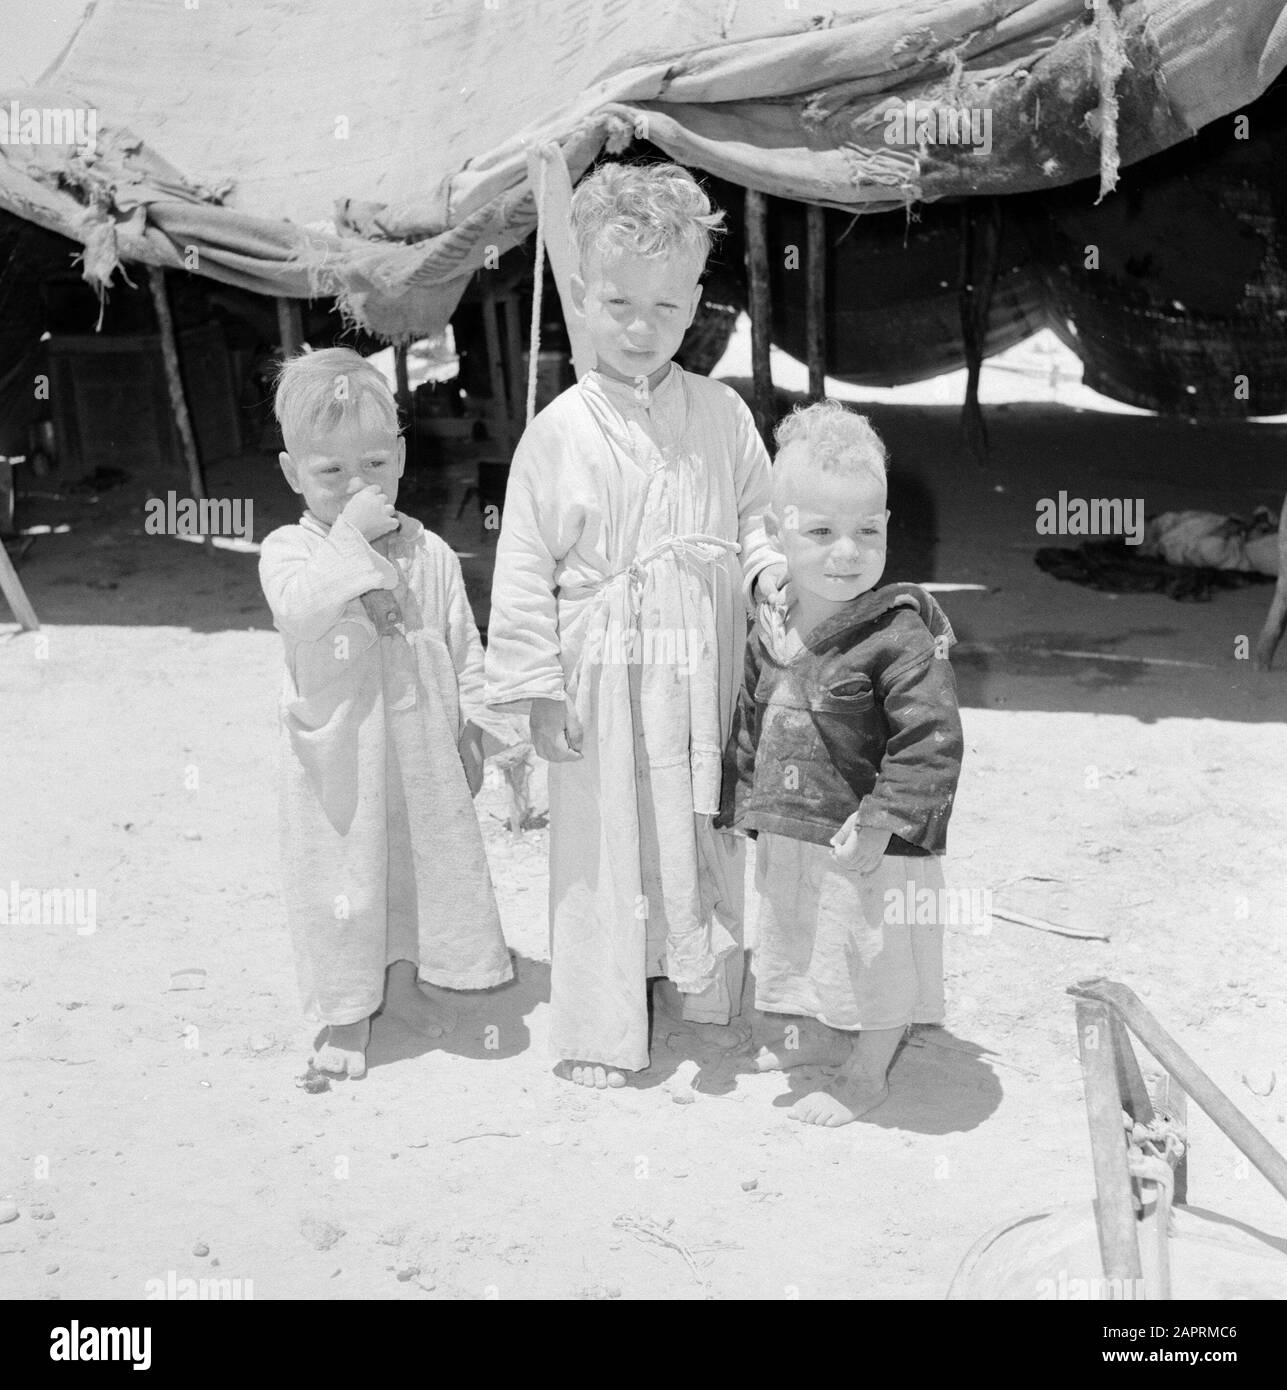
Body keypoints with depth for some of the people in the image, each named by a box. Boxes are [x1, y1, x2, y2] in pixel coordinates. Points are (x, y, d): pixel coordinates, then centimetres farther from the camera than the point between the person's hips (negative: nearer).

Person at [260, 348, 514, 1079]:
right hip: (339, 755, -3)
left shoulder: (431, 553, -2)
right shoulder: (290, 549, -11)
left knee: (423, 861, 17)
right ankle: (349, 1011, 25)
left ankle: (404, 981, 39)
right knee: (343, 877, 7)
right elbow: (299, 607, -34)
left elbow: (465, 648, 6)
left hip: (425, 751, 3)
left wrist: (473, 731, 4)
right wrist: (350, 535, -30)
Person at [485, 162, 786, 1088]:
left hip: (706, 671, 3)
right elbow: (524, 568, -8)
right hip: (604, 677, -3)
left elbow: (756, 511, 13)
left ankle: (705, 991, 38)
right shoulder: (561, 432, -10)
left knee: (709, 838, 17)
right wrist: (537, 687, -9)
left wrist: (768, 564, -9)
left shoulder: (722, 415, -1)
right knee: (602, 847, 8)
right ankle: (601, 1025, 24)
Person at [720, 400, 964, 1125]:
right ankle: (820, 1036, 49)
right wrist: (746, 804, 13)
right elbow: (750, 725, 12)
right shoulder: (772, 631, 0)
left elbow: (931, 740, -25)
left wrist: (881, 821, -26)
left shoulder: (900, 634, -23)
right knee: (806, 951, 26)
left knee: (875, 960, 10)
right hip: (790, 838, 7)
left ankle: (867, 1075, 30)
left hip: (871, 848, -7)